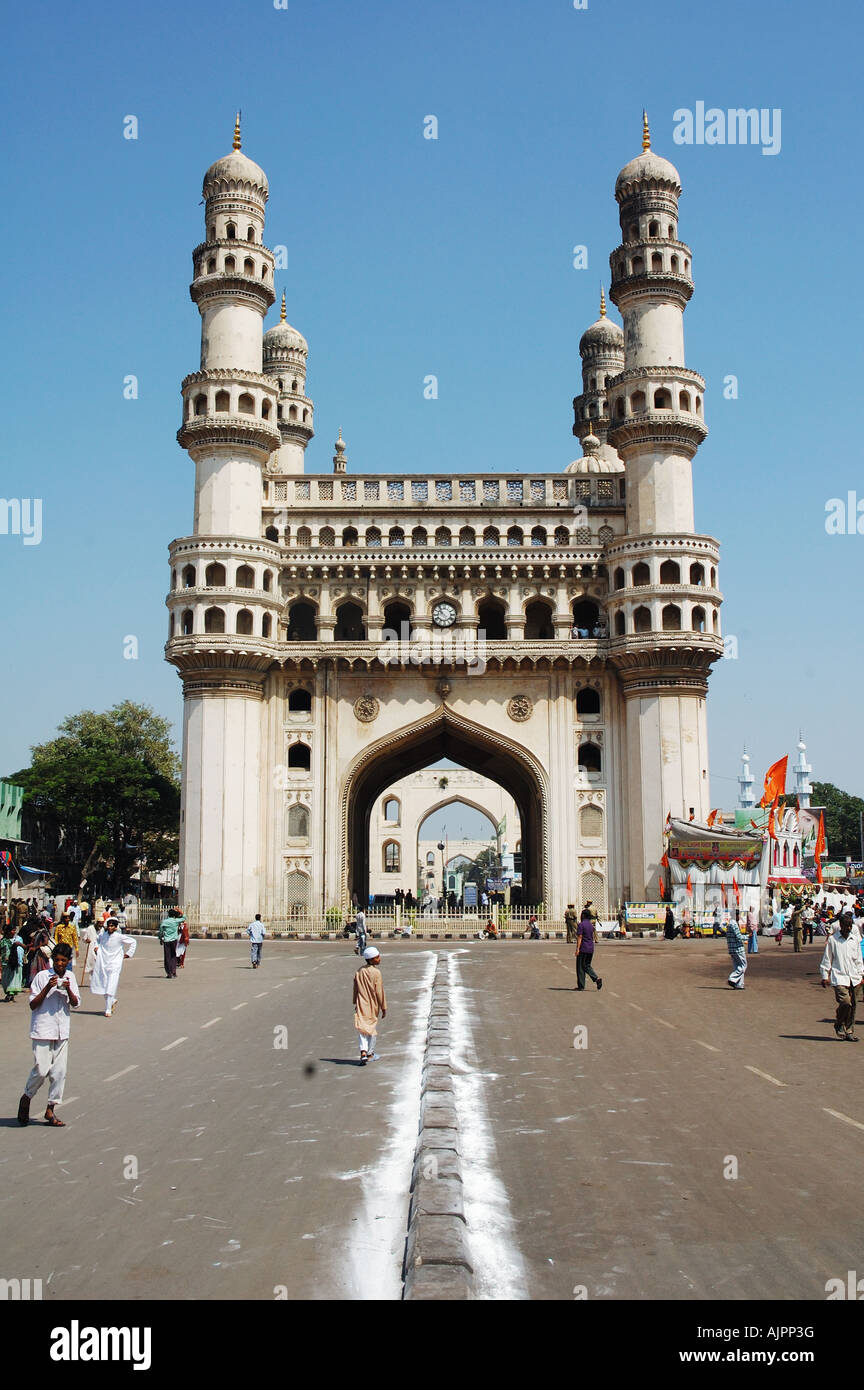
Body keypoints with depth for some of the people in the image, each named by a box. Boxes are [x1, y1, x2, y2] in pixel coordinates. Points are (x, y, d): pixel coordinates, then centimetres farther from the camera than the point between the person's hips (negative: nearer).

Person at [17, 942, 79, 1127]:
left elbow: (75, 1004, 6)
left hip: (62, 1031, 4)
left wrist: (68, 989, -12)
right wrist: (47, 988, -17)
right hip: (42, 1030, -4)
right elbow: (33, 1004, -5)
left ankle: (50, 1110, 12)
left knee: (59, 1071, 2)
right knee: (42, 1069, -9)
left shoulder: (70, 977, 8)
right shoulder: (42, 976, -5)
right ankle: (26, 1098, 18)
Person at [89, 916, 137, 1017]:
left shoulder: (120, 937, -7)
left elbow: (133, 942, 5)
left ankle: (108, 1010, -7)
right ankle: (113, 1001, 35)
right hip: (103, 963, 4)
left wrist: (128, 954, 4)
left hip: (115, 964, -4)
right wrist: (96, 947, 10)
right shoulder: (102, 935, 3)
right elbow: (97, 940, 28)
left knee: (111, 988, -11)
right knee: (102, 985, 8)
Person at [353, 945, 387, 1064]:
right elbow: (379, 992, -13)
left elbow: (355, 989, 8)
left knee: (362, 1028, 5)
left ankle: (363, 1052, -14)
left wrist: (355, 1003, 20)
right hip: (373, 1005, -3)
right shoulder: (376, 973, -15)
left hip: (361, 1005, 3)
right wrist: (383, 1008, -5)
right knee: (373, 1029, 12)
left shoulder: (359, 971, 0)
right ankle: (370, 1054, 22)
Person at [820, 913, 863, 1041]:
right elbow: (827, 959, 4)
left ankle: (849, 1032, 15)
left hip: (854, 978, 4)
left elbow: (858, 960, 18)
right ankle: (839, 1024, 7)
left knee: (852, 1005, 4)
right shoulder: (832, 939, -1)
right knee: (845, 1002, -18)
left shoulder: (855, 940, 11)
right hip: (839, 977, -4)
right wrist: (825, 976, 2)